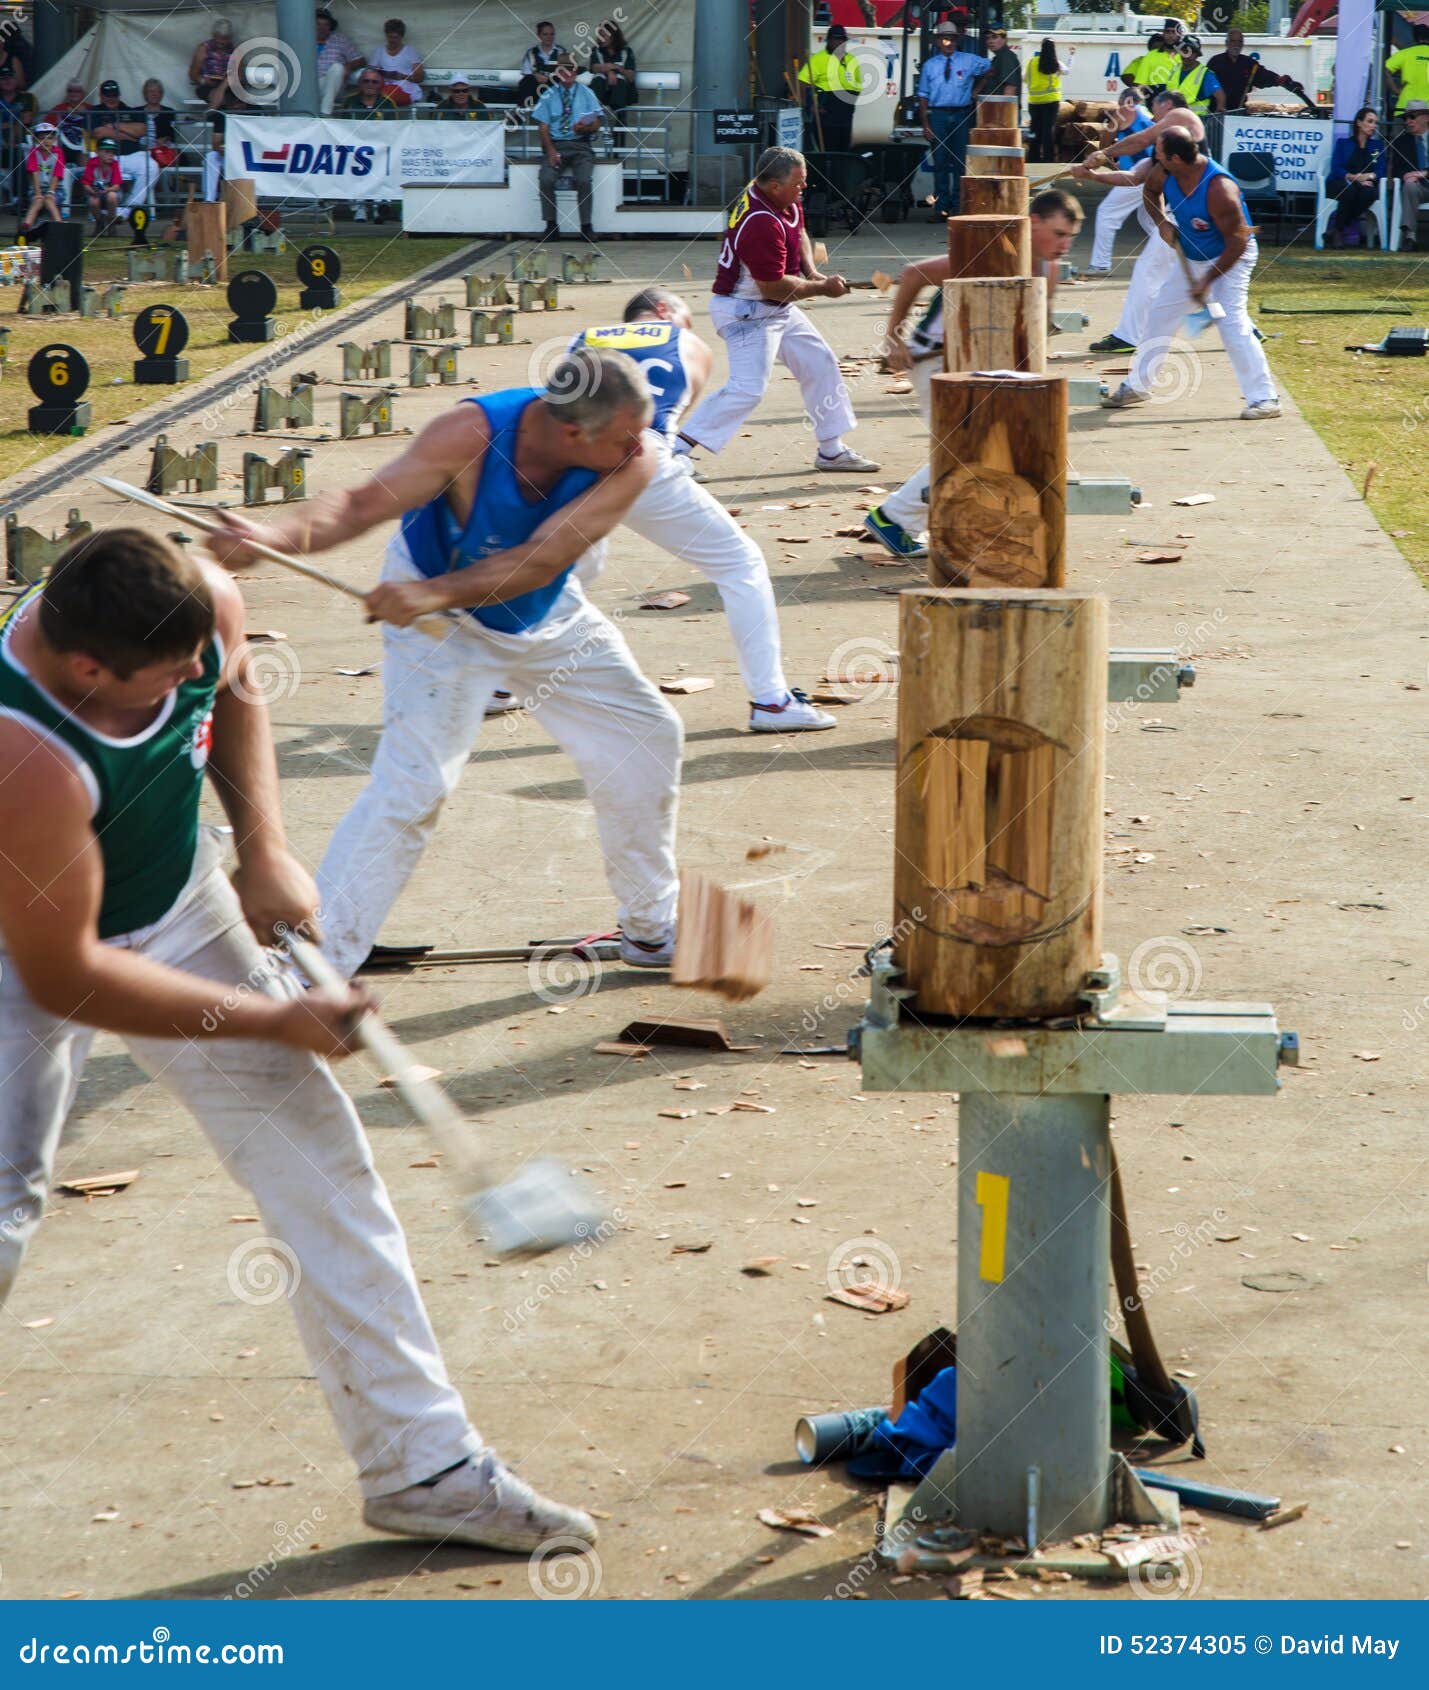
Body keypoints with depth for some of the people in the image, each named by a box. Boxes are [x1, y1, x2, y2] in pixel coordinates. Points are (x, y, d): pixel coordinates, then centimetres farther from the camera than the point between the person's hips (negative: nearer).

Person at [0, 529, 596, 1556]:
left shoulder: (205, 603, -22)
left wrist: (265, 846, -7)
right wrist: (269, 1022, -23)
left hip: (182, 908, 6)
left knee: (321, 1163, 4)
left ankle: (421, 1468, 13)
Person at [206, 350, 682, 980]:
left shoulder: (632, 460, -28)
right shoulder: (472, 433, -34)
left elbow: (543, 560, -34)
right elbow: (364, 504, -37)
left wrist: (436, 592, -47)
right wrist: (276, 535, -57)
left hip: (548, 617, 5)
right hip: (444, 624, -5)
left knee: (648, 738, 11)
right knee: (410, 786, -18)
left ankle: (652, 929, 33)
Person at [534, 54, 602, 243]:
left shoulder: (586, 94, 11)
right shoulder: (549, 95, 10)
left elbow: (596, 123, 7)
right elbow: (543, 126, 4)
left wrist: (585, 128, -17)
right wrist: (551, 151, -12)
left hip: (580, 145, 0)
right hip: (555, 144, 1)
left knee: (584, 180, -27)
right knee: (546, 179, -26)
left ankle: (586, 227, -15)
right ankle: (551, 226, -14)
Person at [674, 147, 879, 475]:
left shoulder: (786, 201, 0)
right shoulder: (761, 223, -30)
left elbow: (799, 232, 21)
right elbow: (773, 286, -27)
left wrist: (812, 272, 3)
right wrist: (821, 288, -14)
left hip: (779, 311, 11)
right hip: (746, 313, -11)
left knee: (820, 364, 15)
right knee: (748, 388, -20)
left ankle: (831, 450, 26)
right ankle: (677, 449, -17)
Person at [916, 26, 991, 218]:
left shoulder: (969, 61, 4)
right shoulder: (930, 65, 5)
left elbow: (992, 68, 17)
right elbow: (923, 96, 4)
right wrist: (925, 125, -3)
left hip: (962, 115, 0)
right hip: (937, 115, 0)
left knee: (961, 161, 1)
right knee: (940, 161, 2)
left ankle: (958, 205, 9)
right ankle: (942, 206, 8)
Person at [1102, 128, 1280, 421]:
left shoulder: (1219, 189, -34)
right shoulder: (1166, 174, -12)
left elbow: (1237, 243, -28)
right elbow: (1150, 191, 14)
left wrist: (1208, 280, -26)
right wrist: (1161, 221, -6)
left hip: (1231, 258, -8)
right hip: (1192, 259, 8)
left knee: (1231, 322, -22)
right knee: (1159, 315, 13)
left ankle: (1264, 398, -20)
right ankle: (1138, 386, 29)